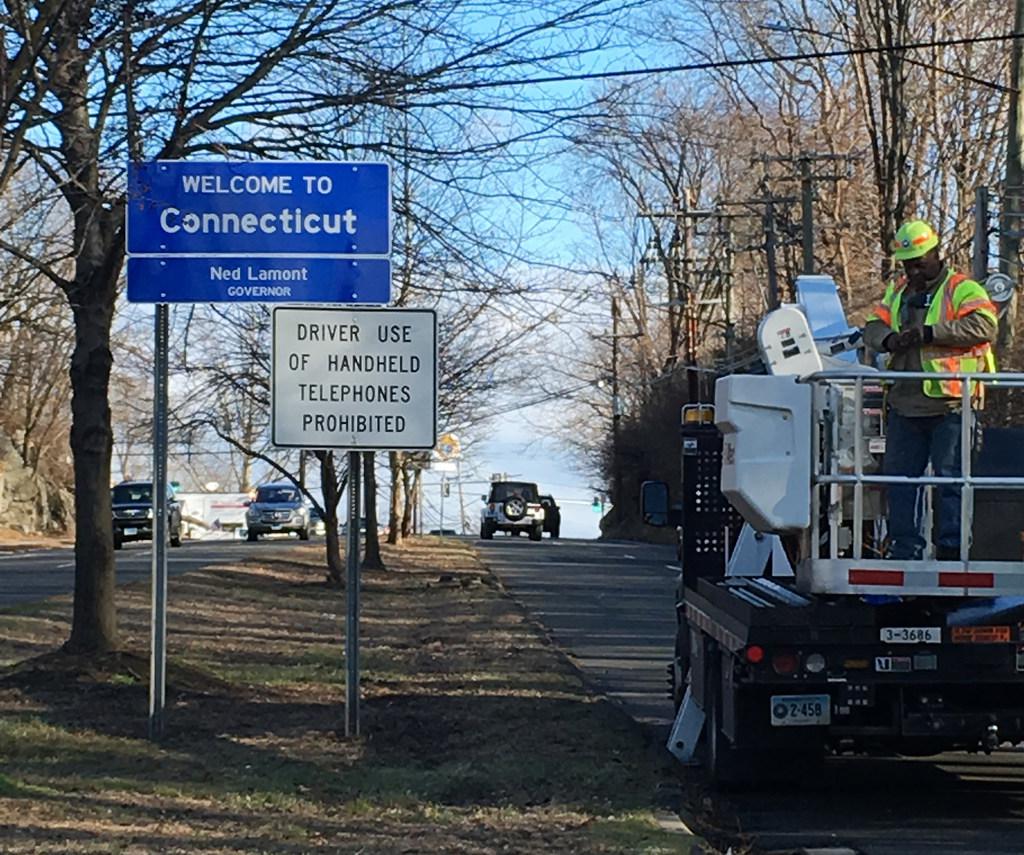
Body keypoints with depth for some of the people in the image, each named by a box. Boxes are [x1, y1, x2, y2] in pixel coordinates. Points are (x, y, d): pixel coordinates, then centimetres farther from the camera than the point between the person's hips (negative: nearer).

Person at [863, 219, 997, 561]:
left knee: (951, 477, -4)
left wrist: (929, 332, -22)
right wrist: (889, 339, -11)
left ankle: (952, 546, 1)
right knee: (899, 475, 8)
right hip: (905, 403, 6)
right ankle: (904, 547, 16)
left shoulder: (963, 289, -2)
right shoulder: (897, 291, 18)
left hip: (949, 405, -6)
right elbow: (873, 326, 14)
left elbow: (984, 326, -17)